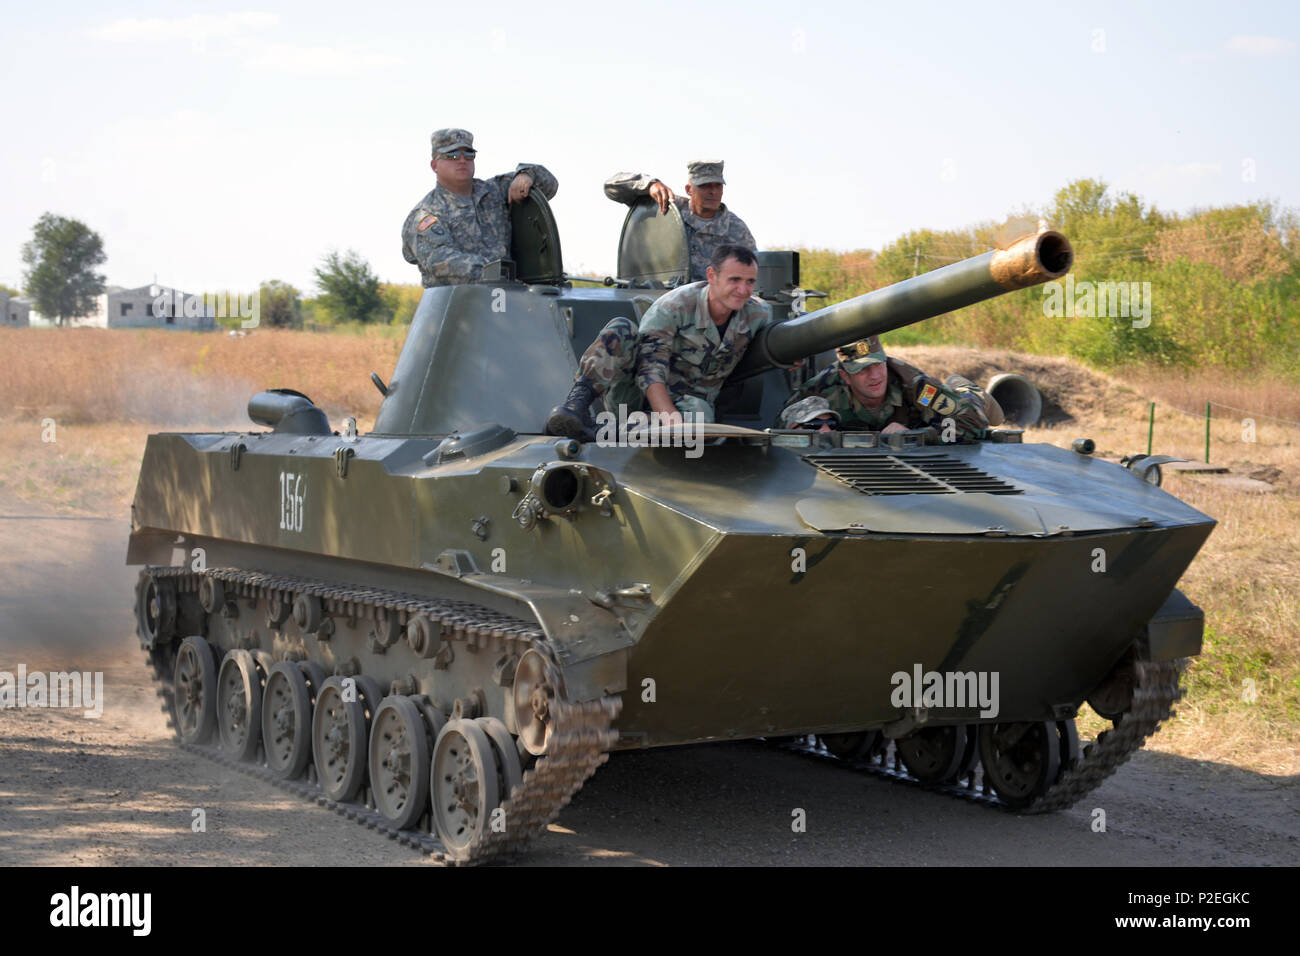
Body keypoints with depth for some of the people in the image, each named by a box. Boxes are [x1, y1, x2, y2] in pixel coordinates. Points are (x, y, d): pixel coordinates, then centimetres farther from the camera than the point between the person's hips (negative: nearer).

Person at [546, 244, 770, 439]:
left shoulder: (759, 316, -8)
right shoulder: (673, 306, -21)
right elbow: (650, 372, -27)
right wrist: (673, 422, -41)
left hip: (688, 398, 3)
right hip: (639, 393, -2)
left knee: (699, 411, -38)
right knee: (621, 330, -31)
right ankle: (579, 401, -39)